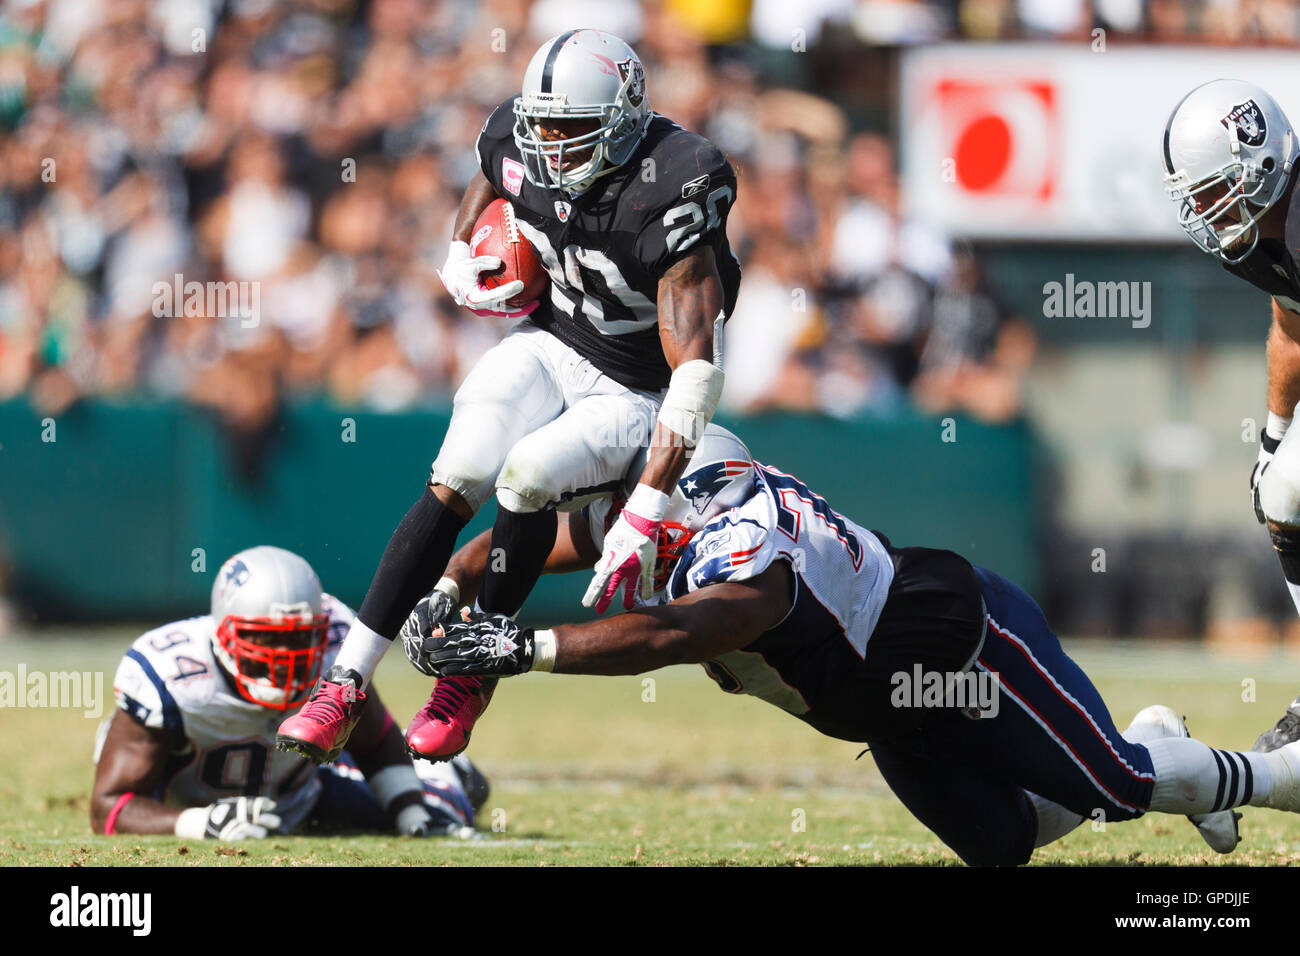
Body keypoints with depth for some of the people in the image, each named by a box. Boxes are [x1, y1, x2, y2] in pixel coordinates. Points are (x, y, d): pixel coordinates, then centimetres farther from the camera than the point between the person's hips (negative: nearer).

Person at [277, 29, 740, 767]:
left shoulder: (669, 200, -31)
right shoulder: (521, 149, -11)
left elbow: (696, 370, -32)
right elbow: (489, 181, 18)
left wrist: (645, 517, -37)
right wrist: (462, 255, -6)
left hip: (634, 393, -5)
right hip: (549, 343, 5)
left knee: (527, 475, -30)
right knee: (456, 482, -18)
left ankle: (475, 674, -10)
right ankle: (347, 685, -17)